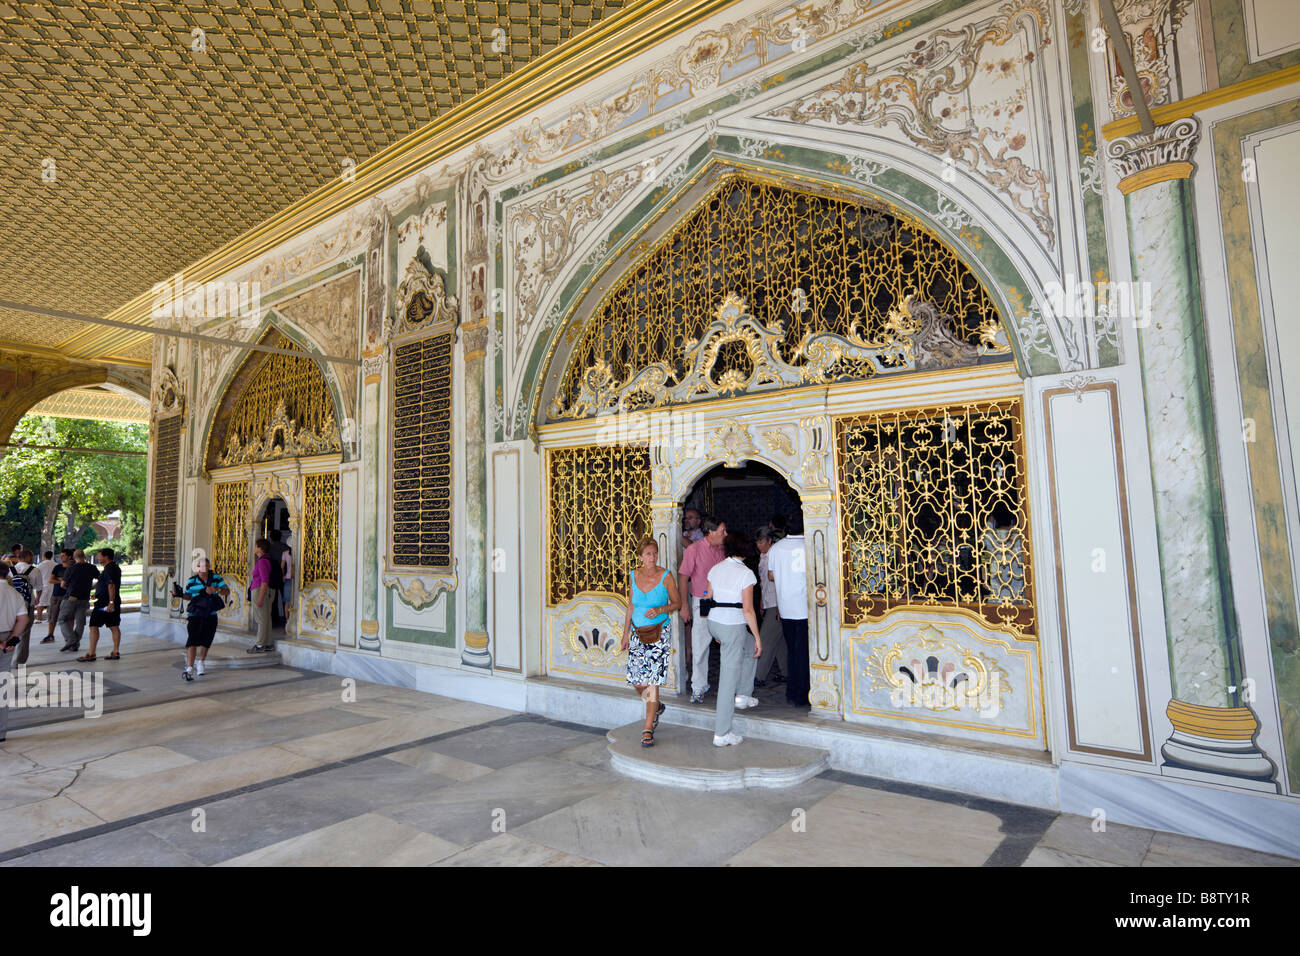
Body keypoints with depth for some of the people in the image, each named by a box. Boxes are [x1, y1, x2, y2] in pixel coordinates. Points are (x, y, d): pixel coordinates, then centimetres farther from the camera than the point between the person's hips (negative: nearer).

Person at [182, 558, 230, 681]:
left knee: (206, 641, 11)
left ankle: (200, 663, 35)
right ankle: (189, 668, -15)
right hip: (195, 614, -1)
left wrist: (216, 590, -21)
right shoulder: (192, 581, 0)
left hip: (210, 616, 2)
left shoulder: (216, 578, 0)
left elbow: (227, 591, -3)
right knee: (193, 640, -14)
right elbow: (188, 595, 13)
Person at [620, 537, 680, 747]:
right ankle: (657, 707, 35)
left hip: (659, 633, -4)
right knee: (636, 680, 5)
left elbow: (677, 602, 2)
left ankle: (648, 729, 2)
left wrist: (660, 610, -16)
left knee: (653, 681, -7)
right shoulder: (633, 576, 4)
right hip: (637, 633, 4)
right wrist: (626, 633, 14)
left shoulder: (666, 576, -6)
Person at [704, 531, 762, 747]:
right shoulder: (745, 573, -10)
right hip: (734, 625, -7)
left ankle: (743, 696, 32)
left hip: (713, 622, 7)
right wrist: (758, 636, -4)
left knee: (750, 648, 31)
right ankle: (722, 733, 3)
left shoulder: (715, 569, 8)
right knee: (729, 678, -1)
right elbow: (748, 610, -12)